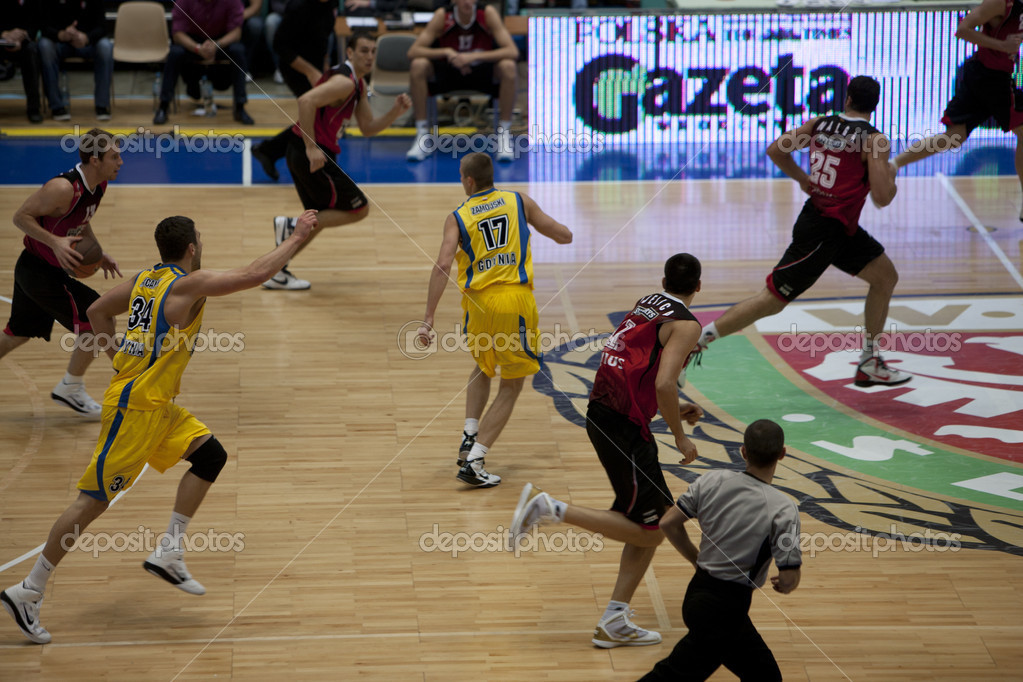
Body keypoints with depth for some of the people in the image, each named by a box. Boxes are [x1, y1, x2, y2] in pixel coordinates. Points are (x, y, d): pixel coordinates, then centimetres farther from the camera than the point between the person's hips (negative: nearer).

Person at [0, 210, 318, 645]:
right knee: (95, 499, -6)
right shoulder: (189, 284, -15)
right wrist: (296, 238, -6)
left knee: (210, 455, 9)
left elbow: (97, 312, 20)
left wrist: (119, 359, 21)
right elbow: (255, 274, -17)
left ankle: (169, 553, 9)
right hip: (135, 406, -10)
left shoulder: (145, 280, 9)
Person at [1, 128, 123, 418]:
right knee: (96, 320, -7)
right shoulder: (63, 188, -28)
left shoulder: (98, 185, 1)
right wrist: (55, 242, -32)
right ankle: (70, 390, 8)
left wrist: (100, 255, 7)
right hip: (39, 272, -9)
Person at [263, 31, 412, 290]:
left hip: (300, 152, 10)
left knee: (320, 217, 20)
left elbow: (367, 128, 19)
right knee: (359, 209, -1)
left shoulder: (358, 84, 16)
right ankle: (292, 225, -5)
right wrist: (311, 147, -28)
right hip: (313, 155, -10)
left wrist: (395, 112, 3)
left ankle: (276, 271, 22)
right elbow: (306, 101, -30)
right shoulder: (344, 82, -17)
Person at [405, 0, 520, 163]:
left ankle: (504, 136, -19)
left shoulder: (488, 13, -17)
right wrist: (446, 52, -33)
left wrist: (474, 56, -34)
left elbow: (512, 52, -25)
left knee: (508, 67, -31)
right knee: (418, 65, -27)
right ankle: (422, 136, -17)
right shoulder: (443, 16, -15)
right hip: (447, 74, 1)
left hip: (482, 74, -1)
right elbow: (413, 52, -19)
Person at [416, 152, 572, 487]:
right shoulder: (519, 201, 7)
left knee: (483, 366, 32)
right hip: (516, 299, -1)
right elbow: (564, 236, 12)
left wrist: (428, 319, -9)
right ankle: (473, 461, -2)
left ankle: (469, 437, 20)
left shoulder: (457, 218, 4)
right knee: (511, 386, 8)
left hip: (479, 301, 2)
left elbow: (442, 267, -9)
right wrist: (561, 231, 37)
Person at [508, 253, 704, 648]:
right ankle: (550, 509, -8)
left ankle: (615, 623, 12)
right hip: (625, 426, -9)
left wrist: (673, 410, 25)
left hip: (602, 412, 9)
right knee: (648, 529, -1)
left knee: (657, 521, 13)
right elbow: (663, 383, -21)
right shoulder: (685, 324, -9)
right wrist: (680, 437, -10)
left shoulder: (646, 305, 17)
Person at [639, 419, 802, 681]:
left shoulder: (712, 480, -4)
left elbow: (669, 523, 0)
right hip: (727, 607, -7)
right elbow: (789, 580, -18)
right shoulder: (783, 509, -18)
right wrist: (783, 584, 6)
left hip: (700, 589, 7)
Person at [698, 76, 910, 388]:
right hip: (822, 232, -8)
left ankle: (870, 365, 22)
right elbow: (882, 198, -20)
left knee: (885, 277, 17)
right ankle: (696, 340, 0)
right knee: (772, 300, -3)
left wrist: (802, 178, 17)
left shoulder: (820, 123, 2)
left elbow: (775, 150, 2)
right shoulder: (874, 140, -17)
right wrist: (891, 174, 1)